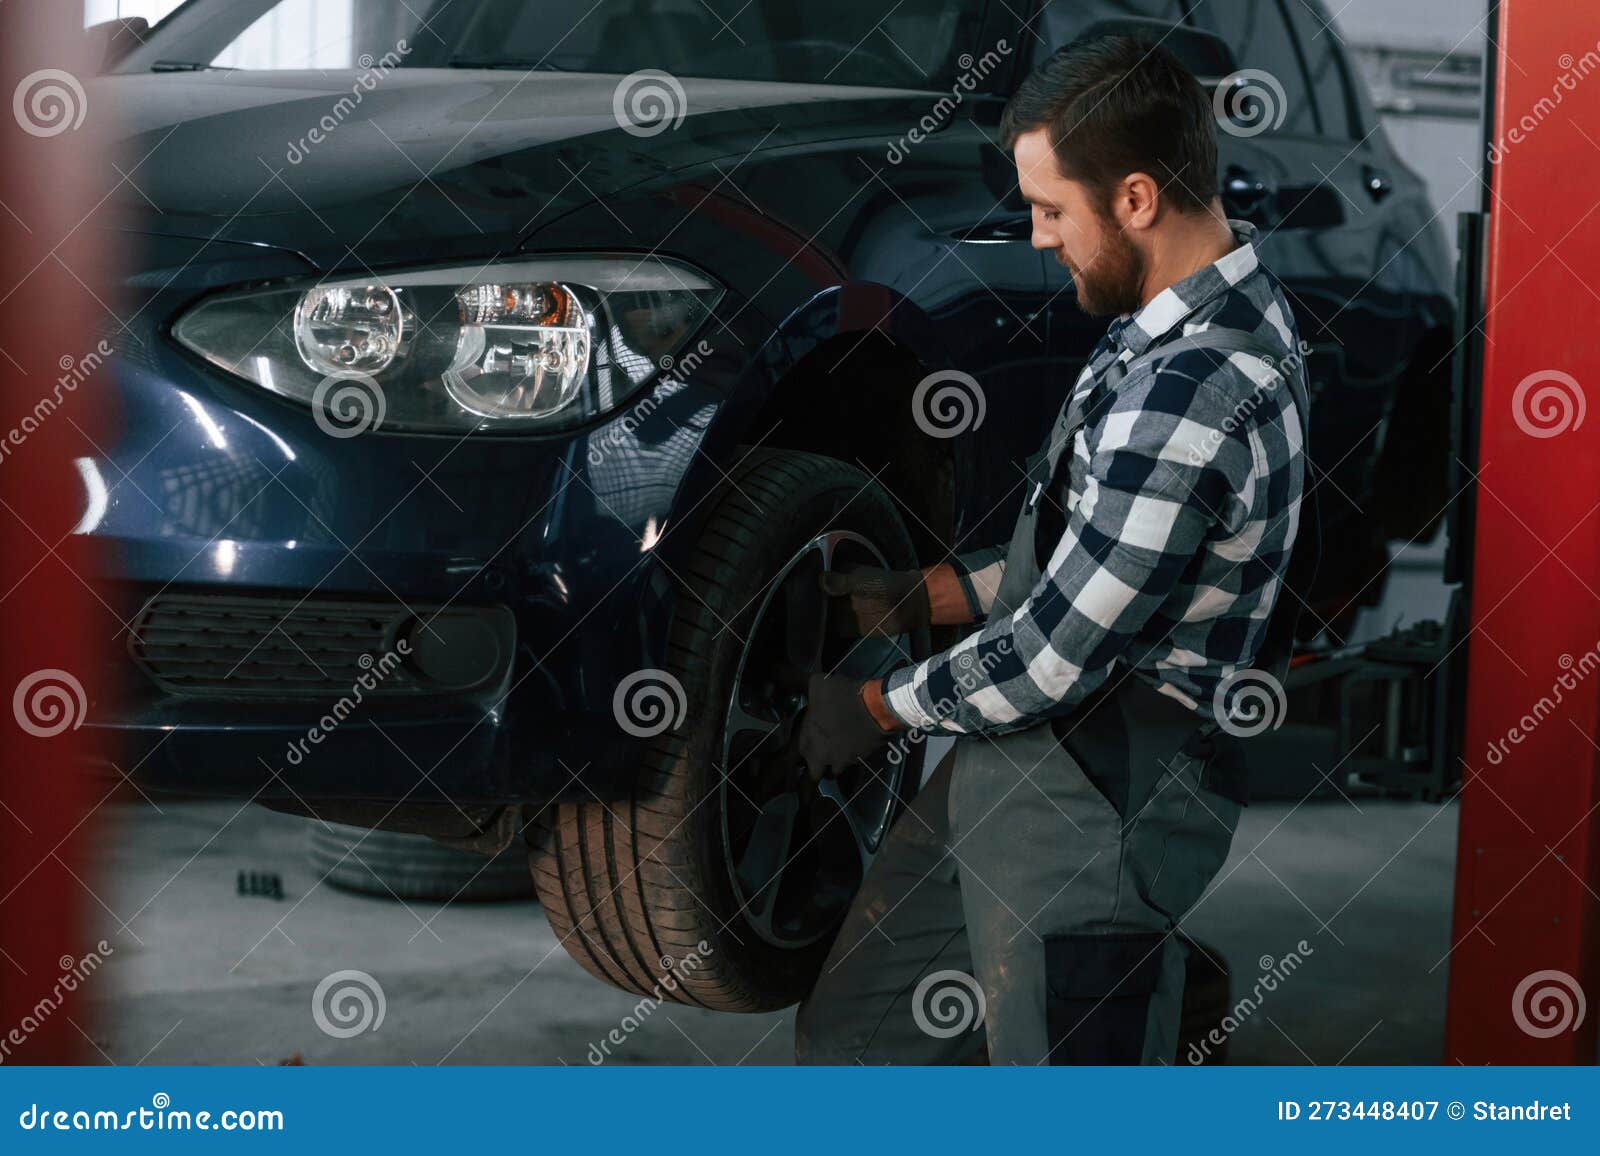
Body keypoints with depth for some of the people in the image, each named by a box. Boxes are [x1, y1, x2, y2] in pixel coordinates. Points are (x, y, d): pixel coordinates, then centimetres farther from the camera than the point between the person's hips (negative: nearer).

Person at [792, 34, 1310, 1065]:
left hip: (1094, 806, -10)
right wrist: (925, 598, 18)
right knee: (851, 1033, 17)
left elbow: (1055, 661, -20)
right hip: (1014, 767, 10)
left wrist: (880, 709, -4)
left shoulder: (1188, 402, -26)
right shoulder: (1225, 309, 8)